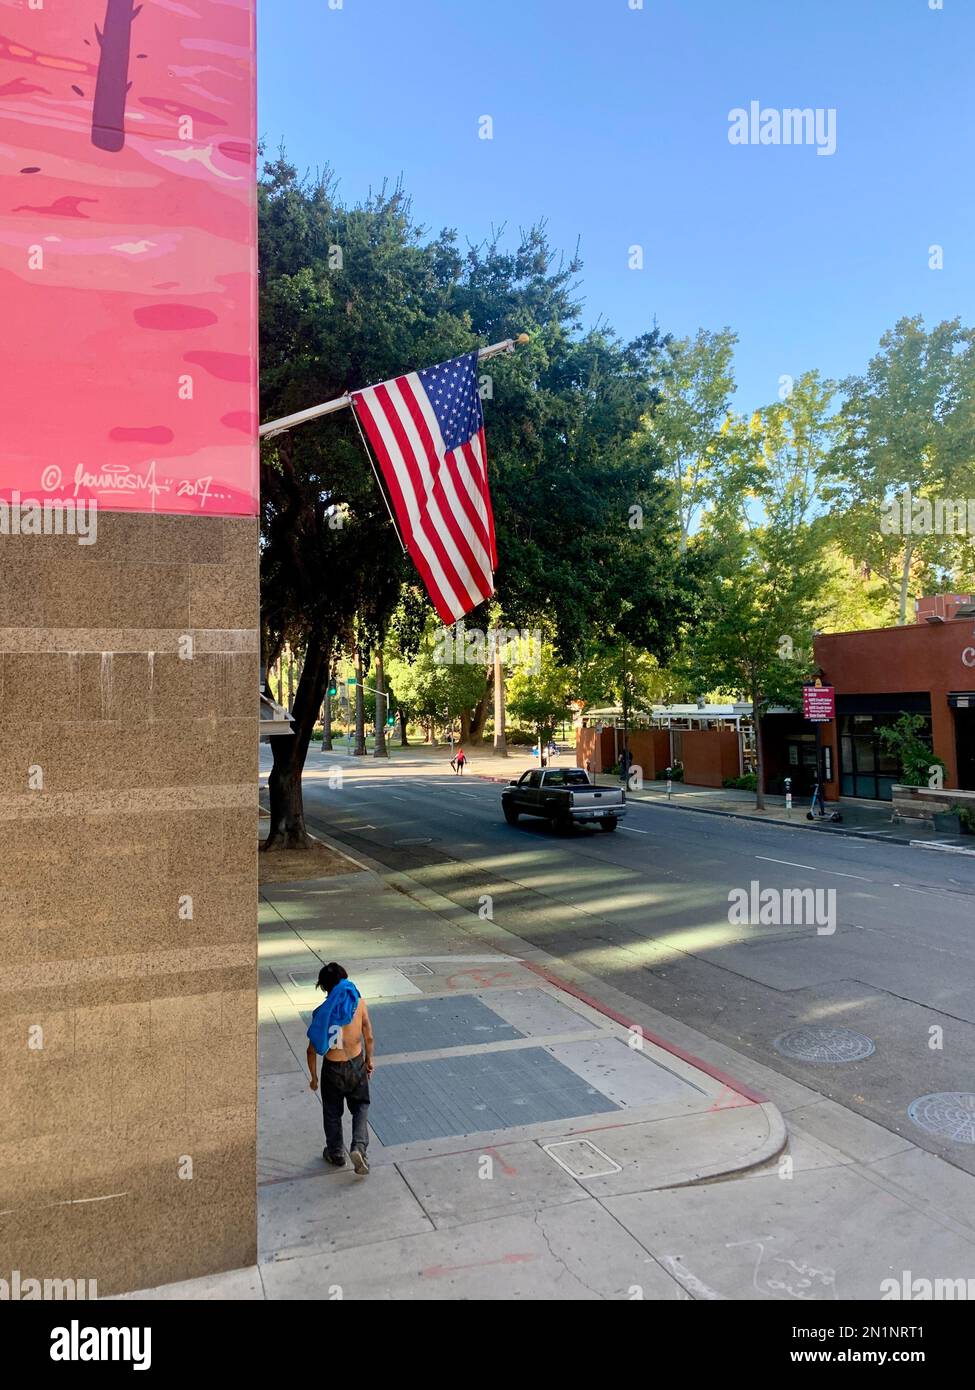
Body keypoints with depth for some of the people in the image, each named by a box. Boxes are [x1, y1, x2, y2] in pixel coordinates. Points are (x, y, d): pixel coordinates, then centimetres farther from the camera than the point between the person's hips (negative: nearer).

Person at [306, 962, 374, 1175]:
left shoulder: (323, 1011, -17)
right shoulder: (359, 1003, -13)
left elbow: (312, 1049, -11)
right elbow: (368, 1037, -4)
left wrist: (313, 1077, 4)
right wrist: (369, 1060, 13)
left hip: (332, 1068, -1)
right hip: (356, 1064, 1)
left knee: (332, 1113, 20)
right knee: (361, 1106, 21)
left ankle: (335, 1153, 36)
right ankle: (359, 1147, 3)